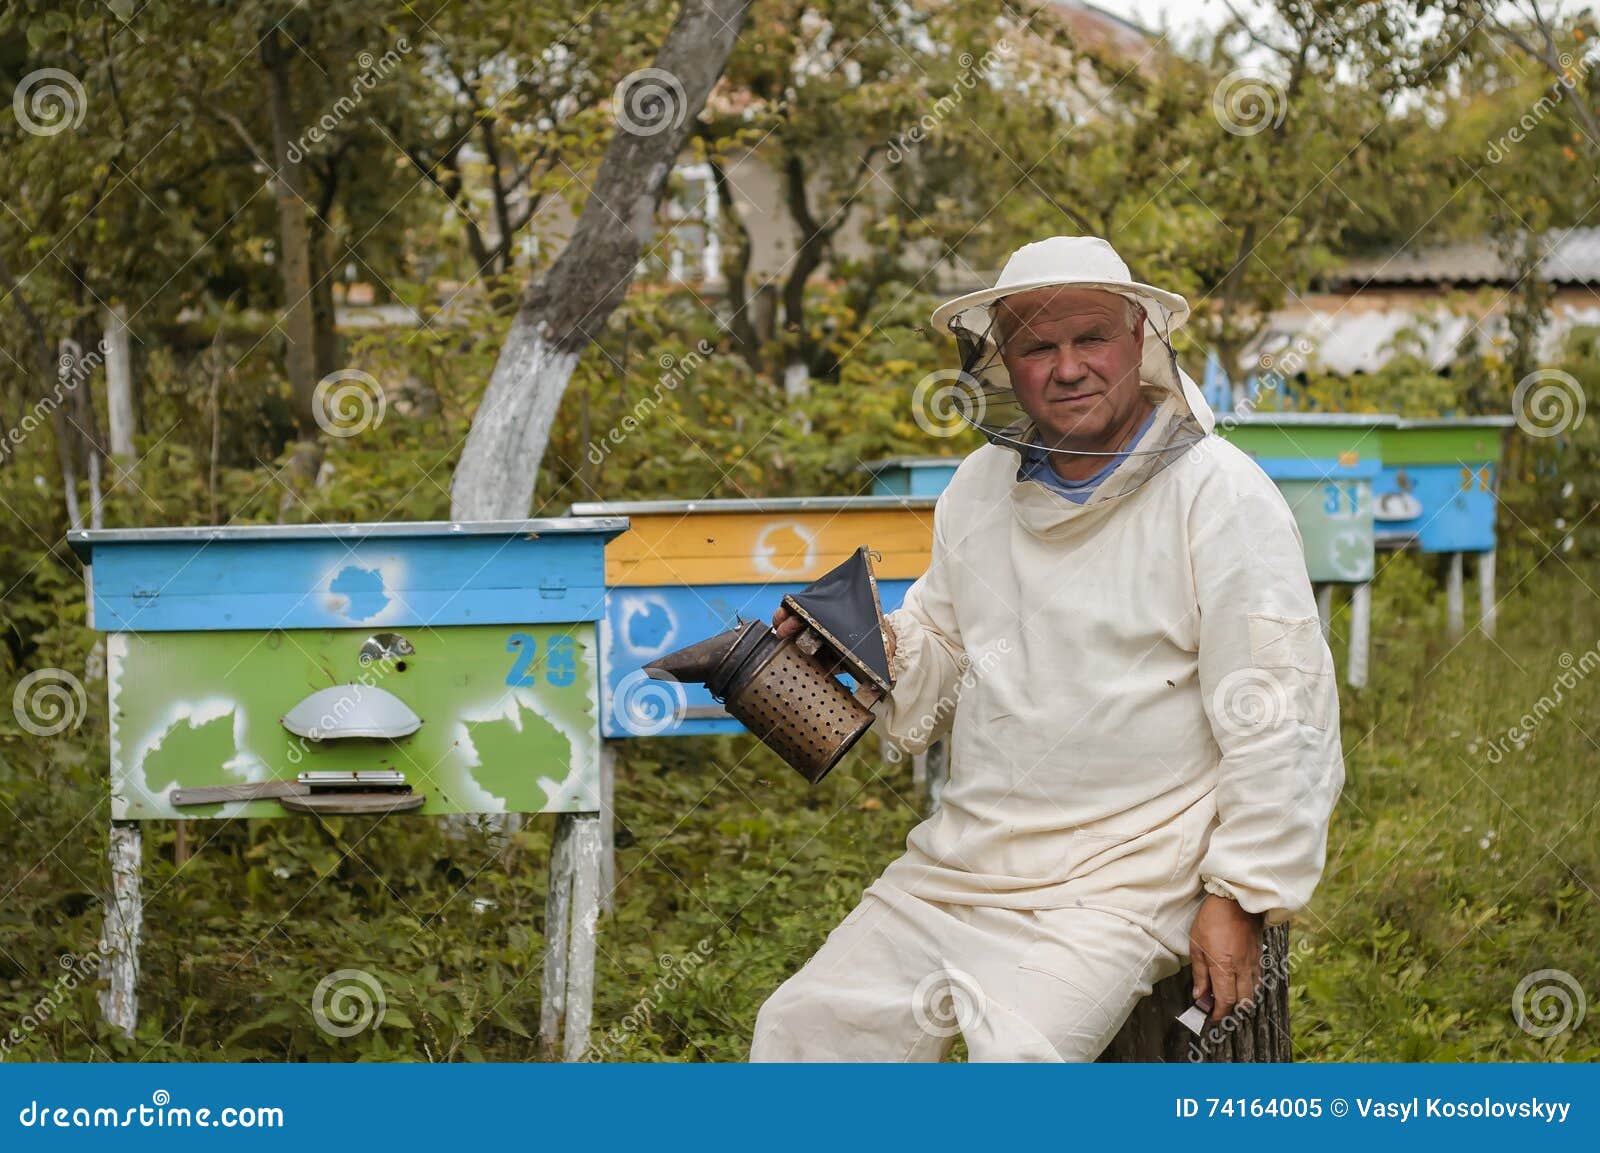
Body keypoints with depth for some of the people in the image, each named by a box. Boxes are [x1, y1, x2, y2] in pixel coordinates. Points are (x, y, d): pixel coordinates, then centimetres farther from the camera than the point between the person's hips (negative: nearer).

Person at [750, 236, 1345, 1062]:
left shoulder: (1218, 493, -9)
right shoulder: (981, 484, 10)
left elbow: (1282, 717, -10)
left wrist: (1241, 896, -13)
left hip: (1125, 883, -6)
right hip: (960, 862, 6)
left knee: (1017, 1053, -27)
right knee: (806, 1025, -4)